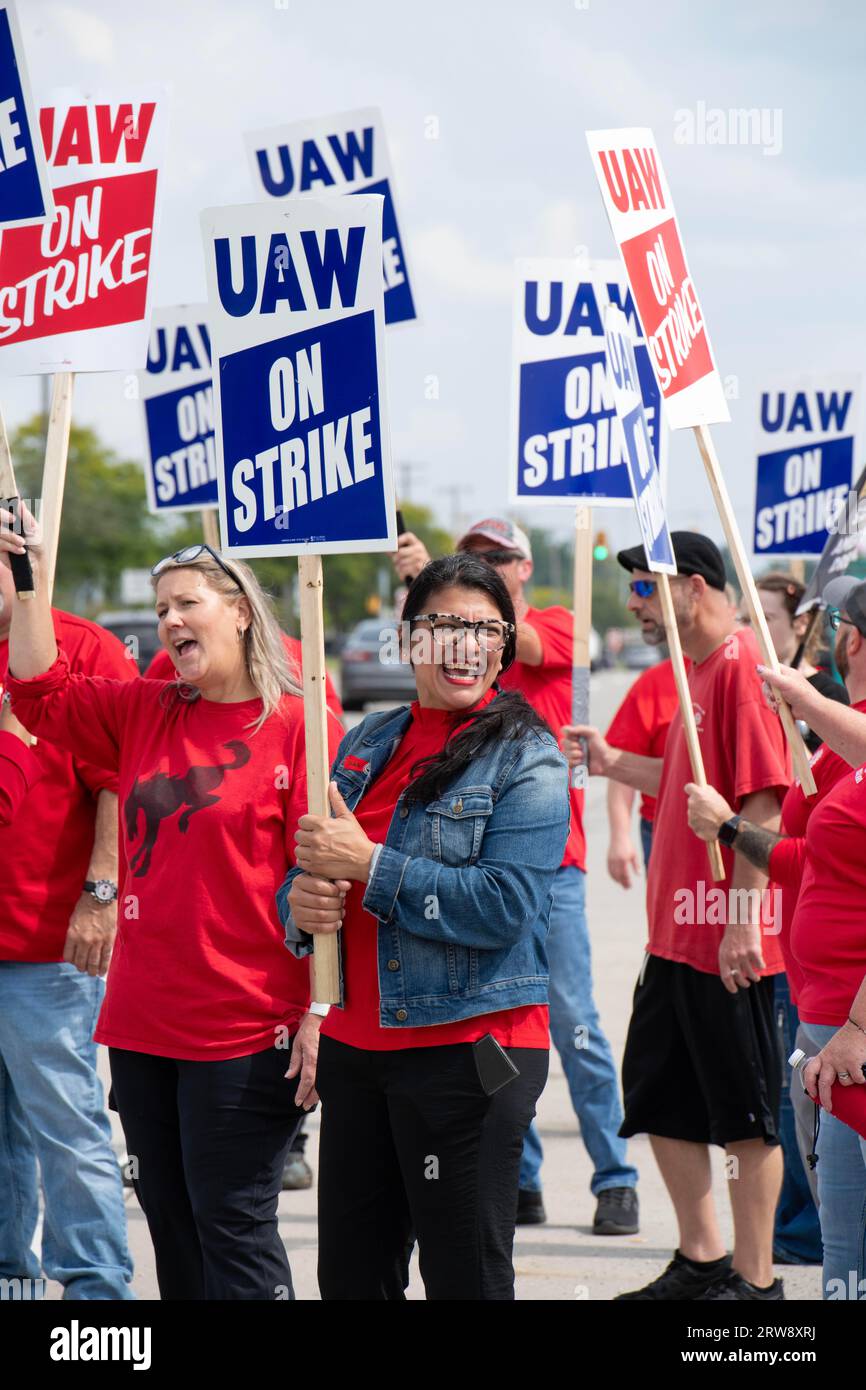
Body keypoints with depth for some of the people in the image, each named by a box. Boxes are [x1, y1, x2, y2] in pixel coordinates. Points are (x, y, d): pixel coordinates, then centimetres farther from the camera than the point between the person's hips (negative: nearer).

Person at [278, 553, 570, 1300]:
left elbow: (504, 906, -19)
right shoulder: (368, 742, 13)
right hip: (355, 1043, 6)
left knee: (466, 1276, 0)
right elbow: (310, 868, 16)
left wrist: (368, 865, -19)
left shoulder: (527, 758, -6)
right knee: (350, 1274, 13)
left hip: (469, 1048, -6)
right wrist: (300, 902, -8)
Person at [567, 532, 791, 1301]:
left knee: (745, 1113, -1)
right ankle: (702, 1261, 26)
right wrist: (616, 763, 14)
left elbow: (762, 798, -21)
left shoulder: (741, 666, -16)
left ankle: (756, 1281, 7)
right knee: (661, 1095, 15)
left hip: (727, 940, -10)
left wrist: (744, 920, -23)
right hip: (679, 928, 10)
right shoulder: (702, 668, 14)